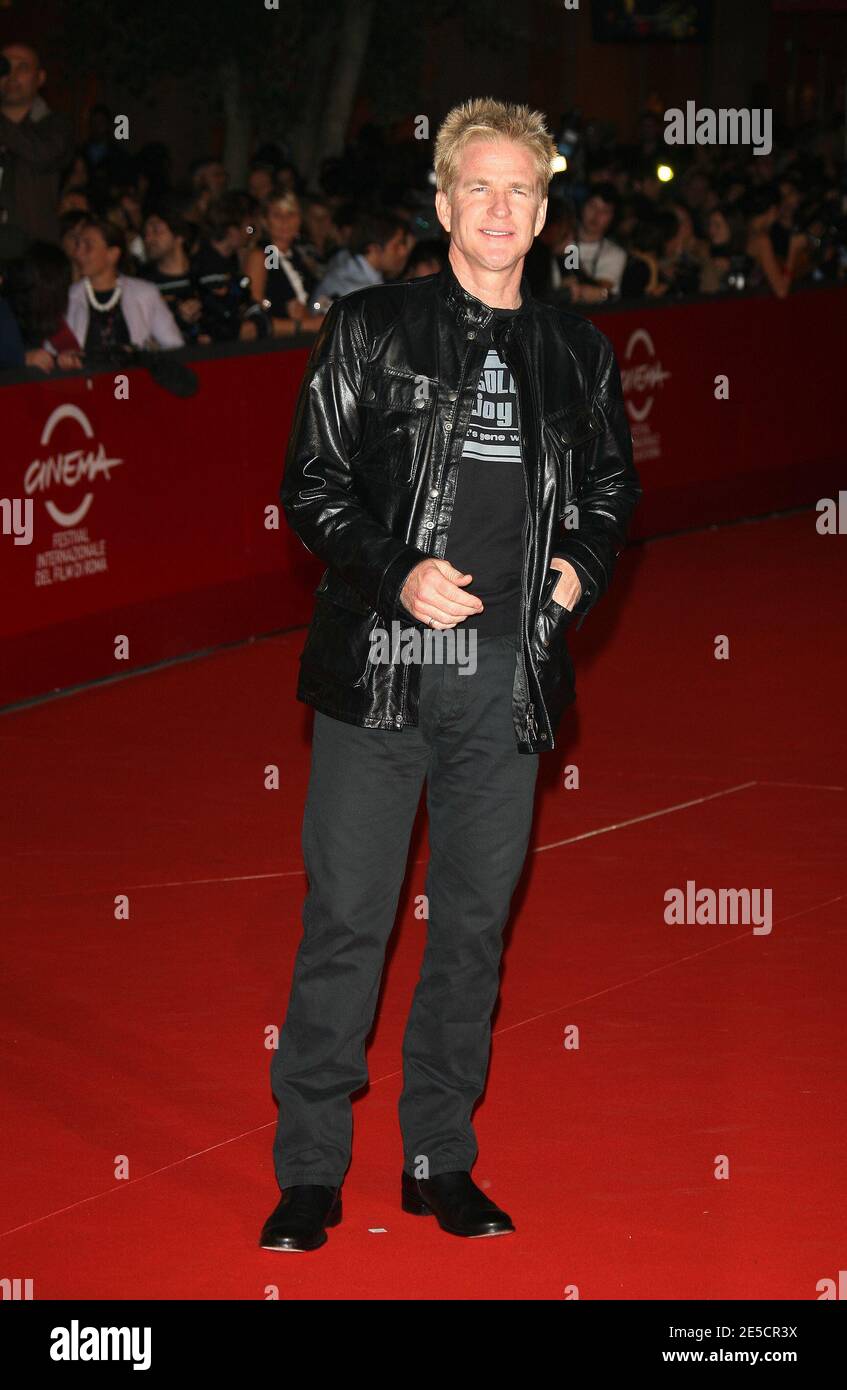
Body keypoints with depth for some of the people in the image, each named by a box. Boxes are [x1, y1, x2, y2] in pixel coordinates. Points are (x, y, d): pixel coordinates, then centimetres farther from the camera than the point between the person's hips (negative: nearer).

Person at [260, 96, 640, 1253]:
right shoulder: (370, 329, 2)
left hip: (510, 676, 3)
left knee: (475, 922, 8)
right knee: (346, 918, -2)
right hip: (379, 667, -3)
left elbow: (611, 488, 21)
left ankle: (441, 1160, 19)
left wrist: (584, 568, 2)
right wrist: (397, 574, -13)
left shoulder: (578, 354, 11)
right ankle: (310, 1172, 7)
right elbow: (311, 484, 1)